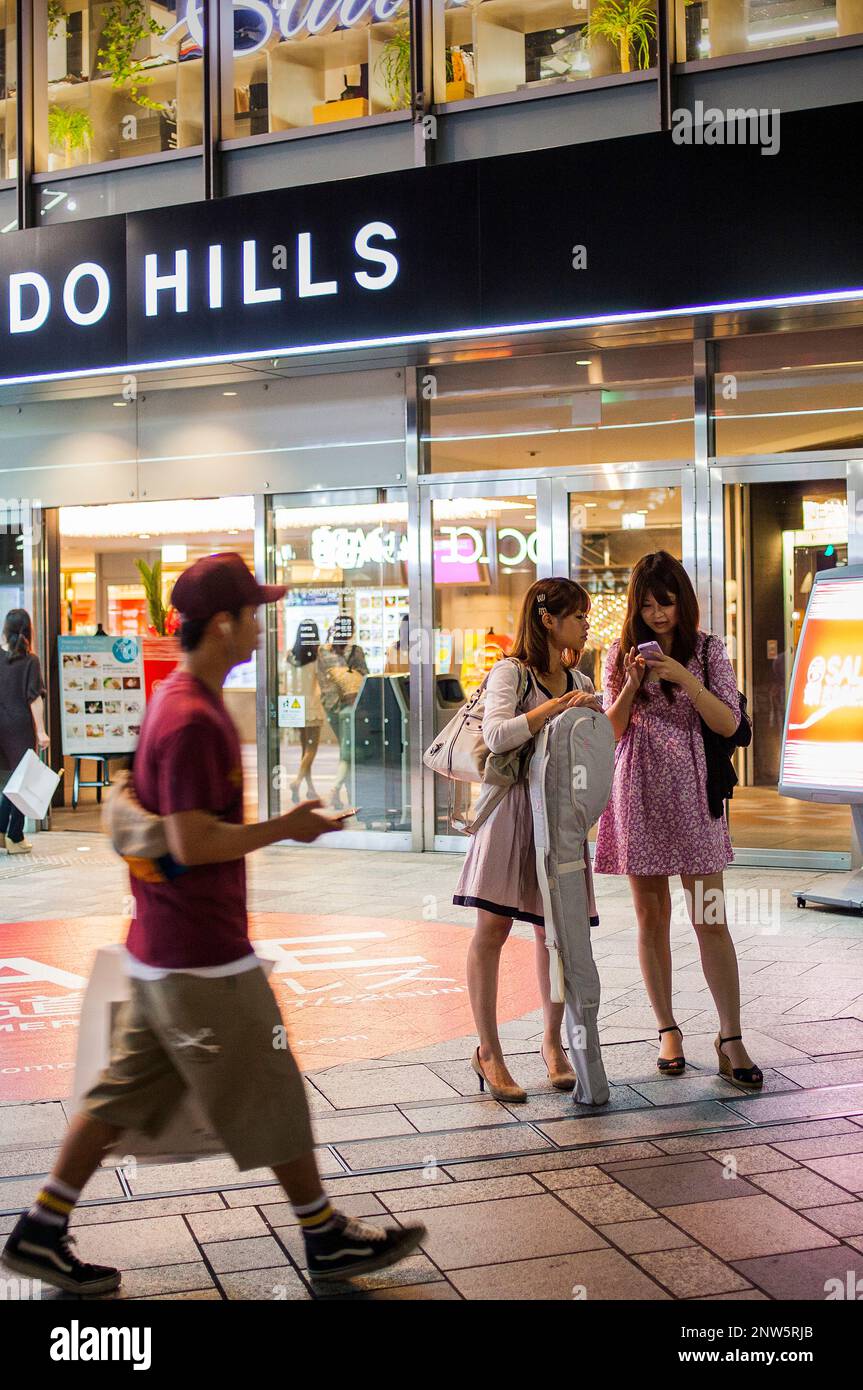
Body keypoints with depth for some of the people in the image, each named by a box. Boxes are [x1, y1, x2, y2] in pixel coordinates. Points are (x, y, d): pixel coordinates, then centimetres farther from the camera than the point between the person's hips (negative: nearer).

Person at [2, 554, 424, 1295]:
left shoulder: (175, 698, 10)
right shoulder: (194, 720, -22)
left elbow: (138, 800, 22)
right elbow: (193, 843, -25)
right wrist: (286, 827, -16)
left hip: (162, 949, 10)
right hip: (203, 956, -10)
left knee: (126, 1090, 15)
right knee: (271, 1093, 4)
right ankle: (328, 1238, 19)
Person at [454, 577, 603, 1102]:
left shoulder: (579, 682, 15)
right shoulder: (510, 671, -5)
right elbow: (497, 735, -21)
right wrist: (557, 706, -22)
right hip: (513, 807, -6)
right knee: (493, 929, -2)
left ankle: (553, 1041, 22)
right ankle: (489, 1051, 7)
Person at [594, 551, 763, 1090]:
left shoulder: (707, 650, 3)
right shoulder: (622, 653, 6)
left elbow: (729, 723, -4)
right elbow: (611, 730, 5)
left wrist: (683, 678, -16)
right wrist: (632, 684, -12)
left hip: (693, 792, -1)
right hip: (639, 793, 2)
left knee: (710, 919, -5)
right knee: (652, 918, 7)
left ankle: (731, 1038, 0)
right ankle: (668, 1030, 18)